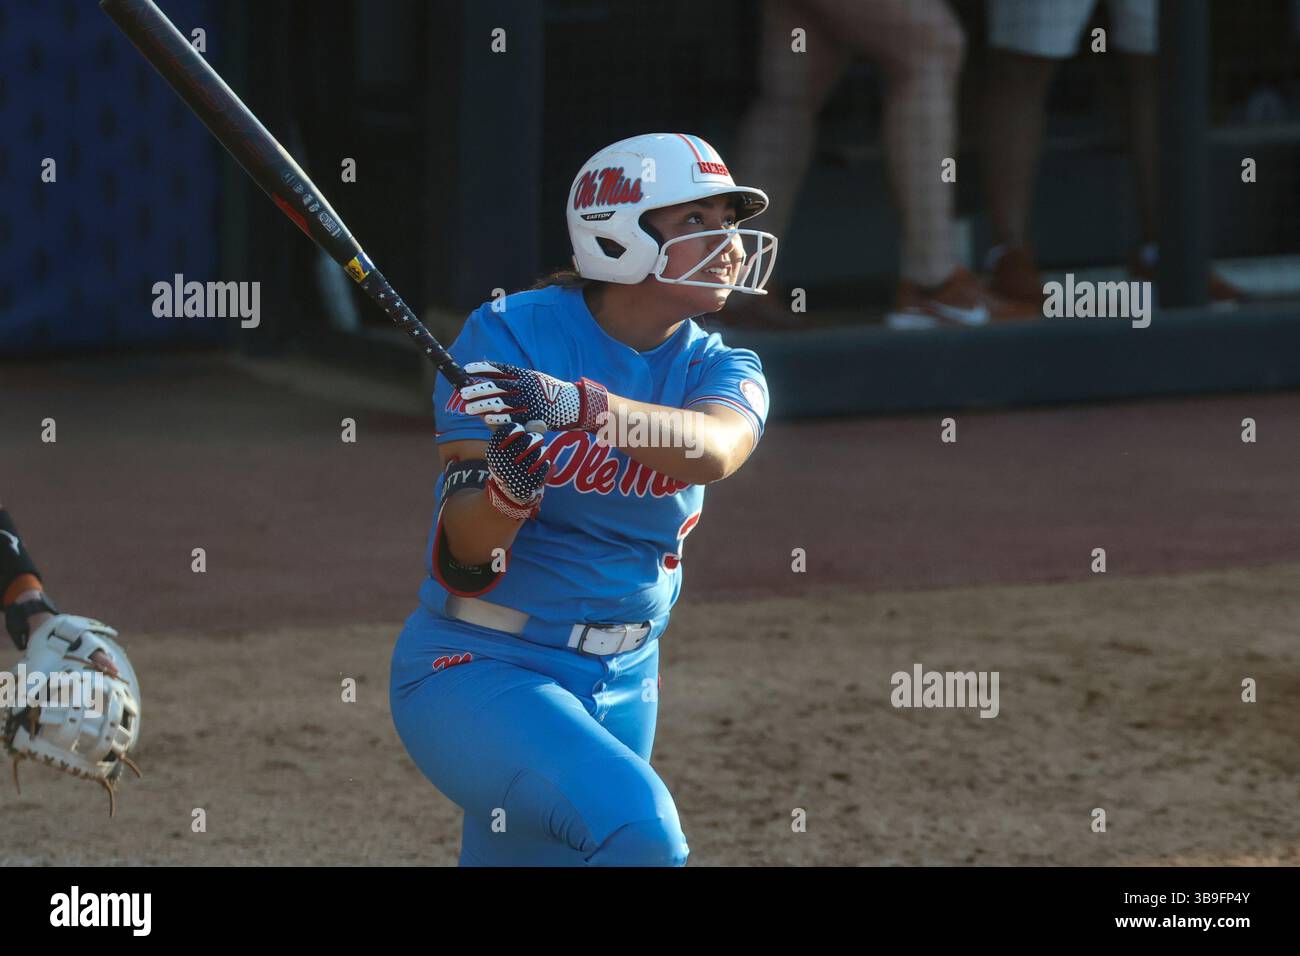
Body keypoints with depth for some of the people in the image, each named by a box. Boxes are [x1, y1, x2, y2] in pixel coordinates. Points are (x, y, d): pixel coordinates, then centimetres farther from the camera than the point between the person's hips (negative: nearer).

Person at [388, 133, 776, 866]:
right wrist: (505, 492, -38)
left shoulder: (721, 370, 1)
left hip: (624, 688, 6)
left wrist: (579, 403, -43)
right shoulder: (511, 334, -11)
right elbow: (462, 557, -15)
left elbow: (711, 450, -26)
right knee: (635, 821, -28)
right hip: (476, 671, -6)